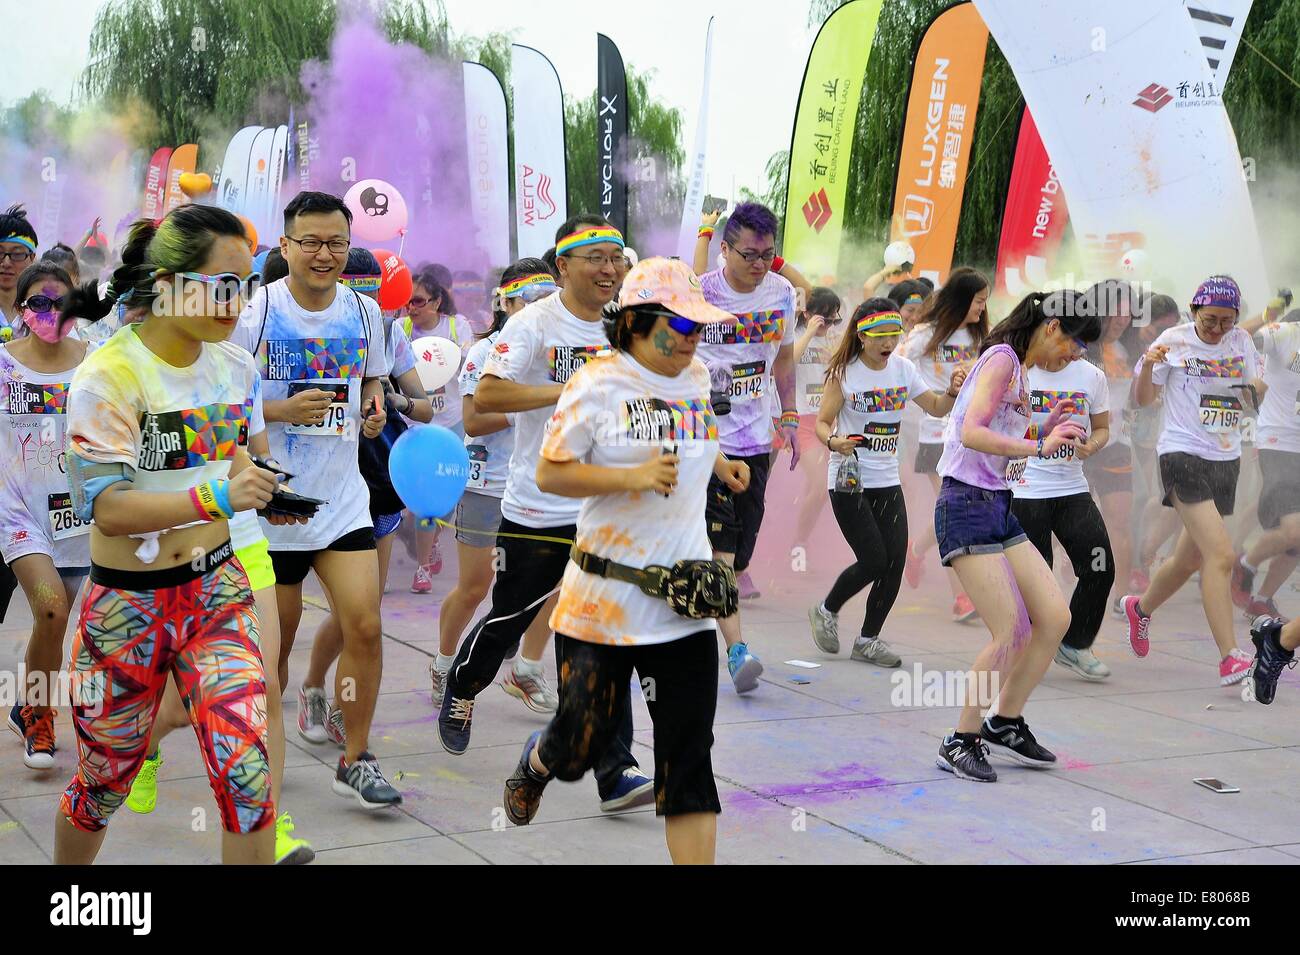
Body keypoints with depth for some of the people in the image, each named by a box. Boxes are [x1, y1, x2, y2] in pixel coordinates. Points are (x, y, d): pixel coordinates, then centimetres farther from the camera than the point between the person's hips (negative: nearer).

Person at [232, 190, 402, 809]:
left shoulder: (365, 313, 4)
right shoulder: (254, 312, -9)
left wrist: (373, 406, -1)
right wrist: (282, 410, -22)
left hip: (343, 498, 3)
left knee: (365, 627, -6)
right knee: (272, 642, 8)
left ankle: (355, 761, 8)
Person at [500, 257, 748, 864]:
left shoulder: (698, 378, 10)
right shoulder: (596, 385, -9)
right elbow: (549, 473, -11)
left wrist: (715, 463, 19)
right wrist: (633, 477, -21)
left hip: (684, 602, 4)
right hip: (603, 601, -4)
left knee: (689, 756, -1)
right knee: (579, 747, 8)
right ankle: (535, 761, 44)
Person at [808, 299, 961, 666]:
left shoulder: (903, 369, 4)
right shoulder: (844, 373, -11)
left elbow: (935, 408, 12)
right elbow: (822, 423, -8)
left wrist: (952, 391, -9)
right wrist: (833, 442, -29)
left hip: (888, 482, 5)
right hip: (849, 482, -5)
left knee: (895, 561, -1)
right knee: (874, 560, -9)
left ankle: (868, 639, 14)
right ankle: (826, 611, 18)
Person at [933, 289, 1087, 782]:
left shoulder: (1020, 371, 17)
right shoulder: (1002, 357, -11)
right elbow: (971, 433, -24)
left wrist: (1046, 429, 9)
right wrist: (1040, 447, -26)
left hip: (1000, 509, 10)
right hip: (967, 505, -10)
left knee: (1055, 617, 4)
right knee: (1012, 633, -13)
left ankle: (1004, 723, 19)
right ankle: (960, 742, 1)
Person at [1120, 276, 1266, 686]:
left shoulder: (1241, 341, 7)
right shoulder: (1174, 341, -5)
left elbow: (1252, 398, 11)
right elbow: (1144, 399, -1)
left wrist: (1258, 387, -12)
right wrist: (1148, 367, -21)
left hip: (1226, 459, 6)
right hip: (1183, 455, -6)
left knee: (1189, 560, 16)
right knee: (1221, 555, -19)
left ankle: (1141, 608, 45)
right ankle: (1230, 659, -18)